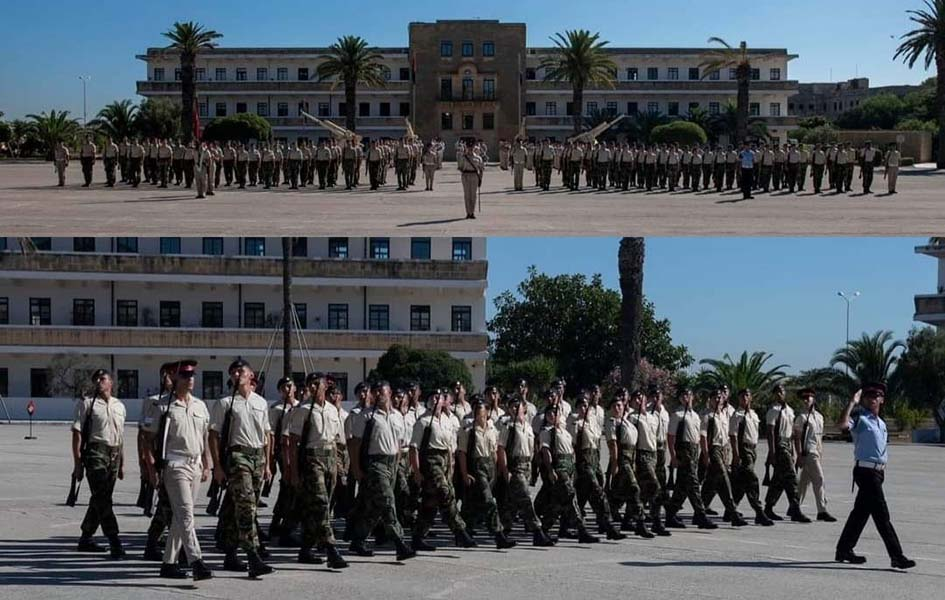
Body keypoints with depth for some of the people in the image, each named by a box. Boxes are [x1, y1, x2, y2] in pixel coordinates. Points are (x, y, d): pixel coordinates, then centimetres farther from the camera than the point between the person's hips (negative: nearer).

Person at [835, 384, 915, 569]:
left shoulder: (882, 424, 19)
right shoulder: (860, 419, -7)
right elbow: (843, 424, -29)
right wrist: (852, 402, -24)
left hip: (877, 472, 9)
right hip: (865, 471, -9)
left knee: (861, 512, 14)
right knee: (881, 515, -9)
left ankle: (844, 550, 23)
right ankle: (897, 556, -11)